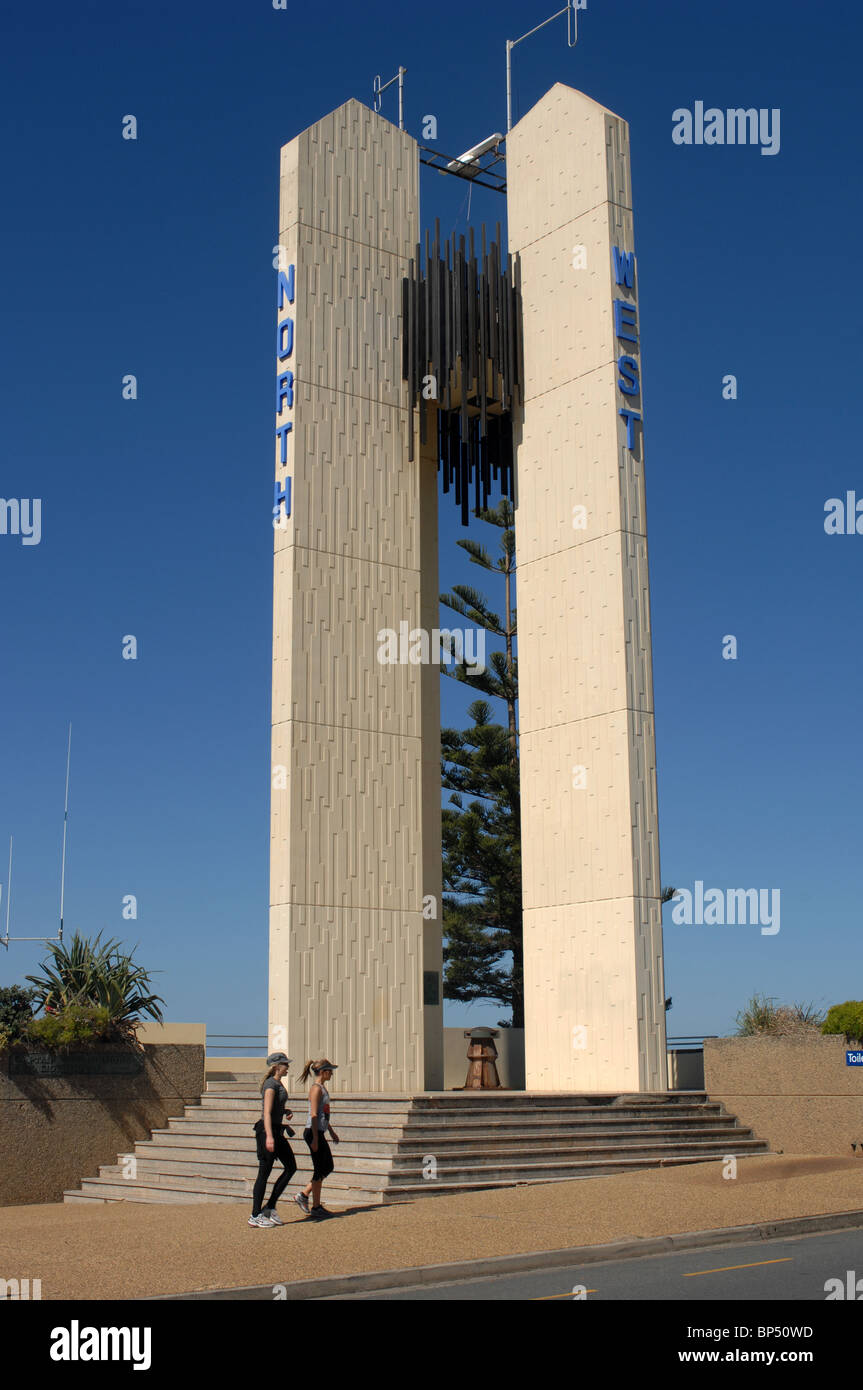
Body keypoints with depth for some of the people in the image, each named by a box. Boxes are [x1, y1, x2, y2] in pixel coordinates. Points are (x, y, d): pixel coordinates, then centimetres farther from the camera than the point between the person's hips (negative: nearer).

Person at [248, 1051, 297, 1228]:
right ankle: (255, 1216, 2)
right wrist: (269, 1136, -29)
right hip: (267, 1129, -10)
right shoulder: (271, 1084, -14)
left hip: (277, 1131, 10)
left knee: (291, 1167, 10)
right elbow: (267, 1112, -22)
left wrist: (286, 1111, 9)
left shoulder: (278, 1083, 15)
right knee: (264, 1173, -4)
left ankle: (270, 1208, 13)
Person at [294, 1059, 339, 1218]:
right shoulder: (316, 1088, -15)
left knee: (329, 1167, 14)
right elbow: (313, 1115, -19)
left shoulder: (322, 1088, 16)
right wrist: (315, 1139, -21)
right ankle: (316, 1208, 6)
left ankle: (303, 1195, 18)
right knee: (320, 1170, -2)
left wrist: (332, 1132, 27)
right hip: (314, 1133, -10)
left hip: (320, 1133, 10)